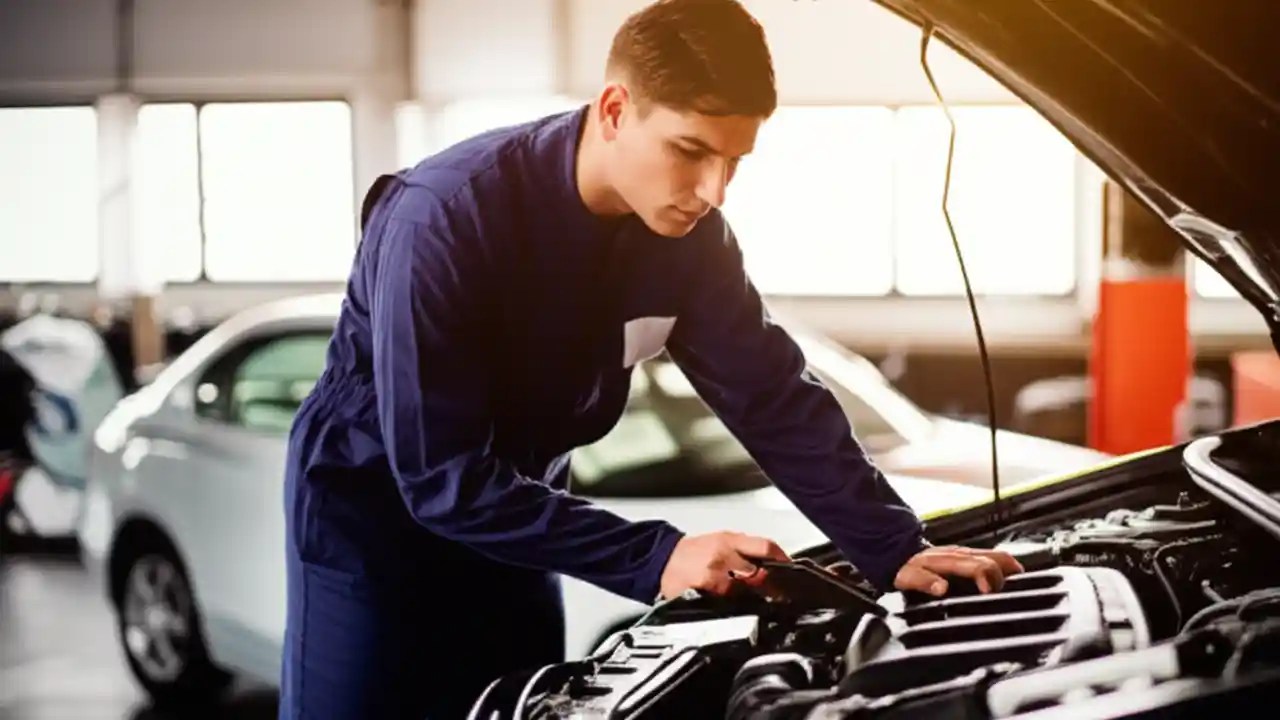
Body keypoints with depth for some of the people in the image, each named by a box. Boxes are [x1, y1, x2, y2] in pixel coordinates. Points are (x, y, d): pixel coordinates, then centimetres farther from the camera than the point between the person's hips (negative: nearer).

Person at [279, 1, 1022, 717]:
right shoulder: (447, 217, -32)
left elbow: (775, 396, -8)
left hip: (511, 516, 5)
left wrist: (896, 550, -18)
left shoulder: (689, 233, -14)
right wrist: (654, 560, -37)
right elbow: (443, 476, -33)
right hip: (372, 509, -5)